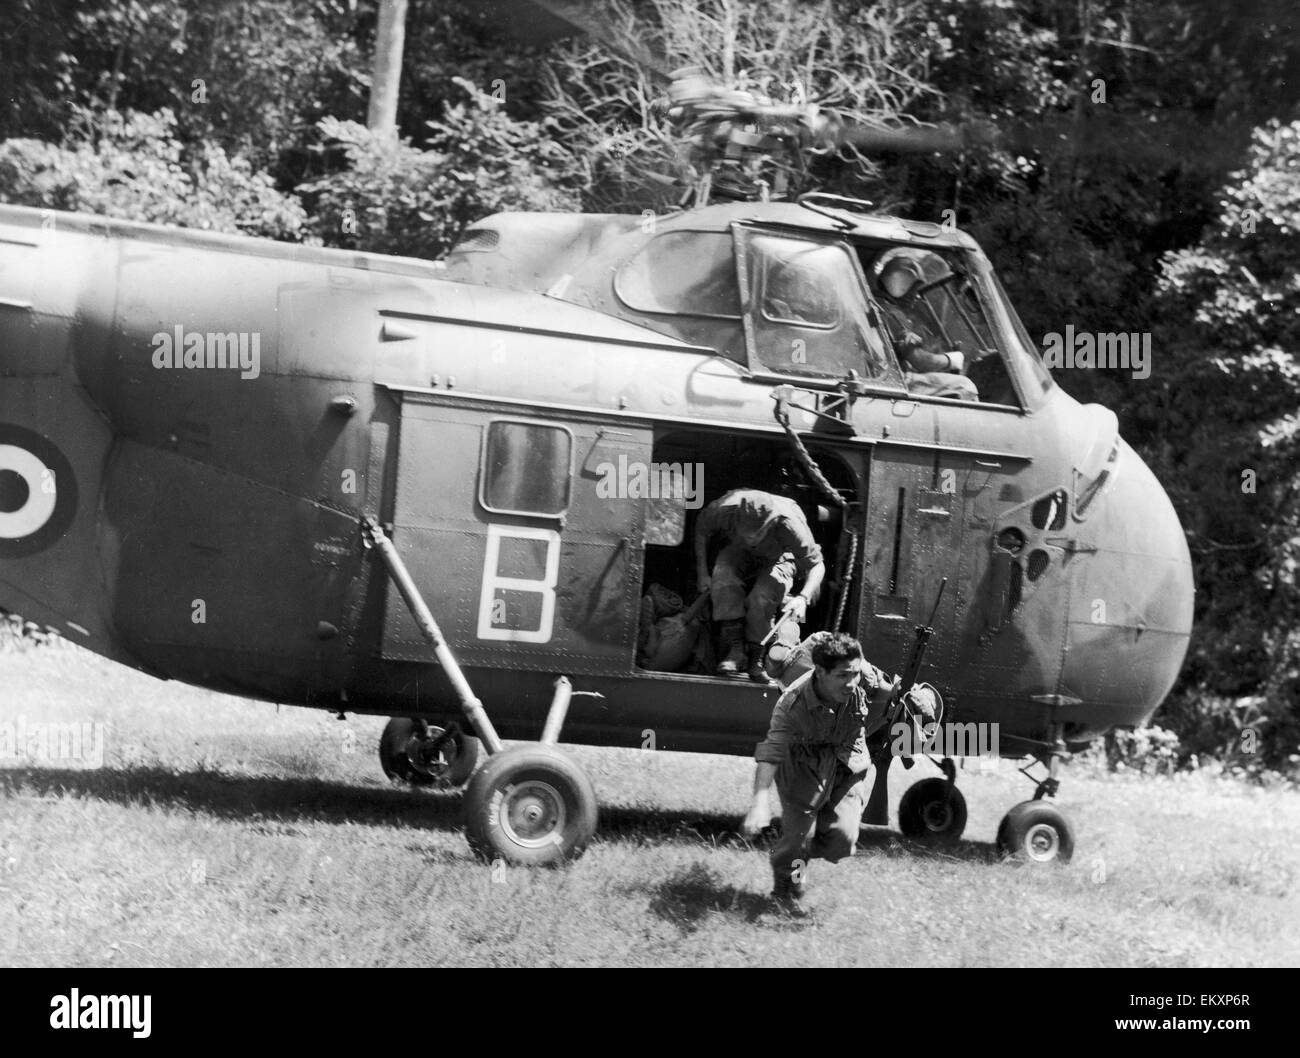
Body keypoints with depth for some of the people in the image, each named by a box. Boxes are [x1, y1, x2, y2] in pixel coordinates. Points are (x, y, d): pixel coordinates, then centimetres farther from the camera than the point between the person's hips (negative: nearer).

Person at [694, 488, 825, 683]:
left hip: (778, 556, -2)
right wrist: (702, 573, -10)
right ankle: (734, 648, -26)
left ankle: (756, 657, -15)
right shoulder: (723, 509, -35)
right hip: (740, 552, 2)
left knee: (764, 596, -30)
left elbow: (816, 565, -30)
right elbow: (701, 529, -10)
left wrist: (803, 598, -47)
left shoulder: (789, 524, -40)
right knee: (723, 576, -30)